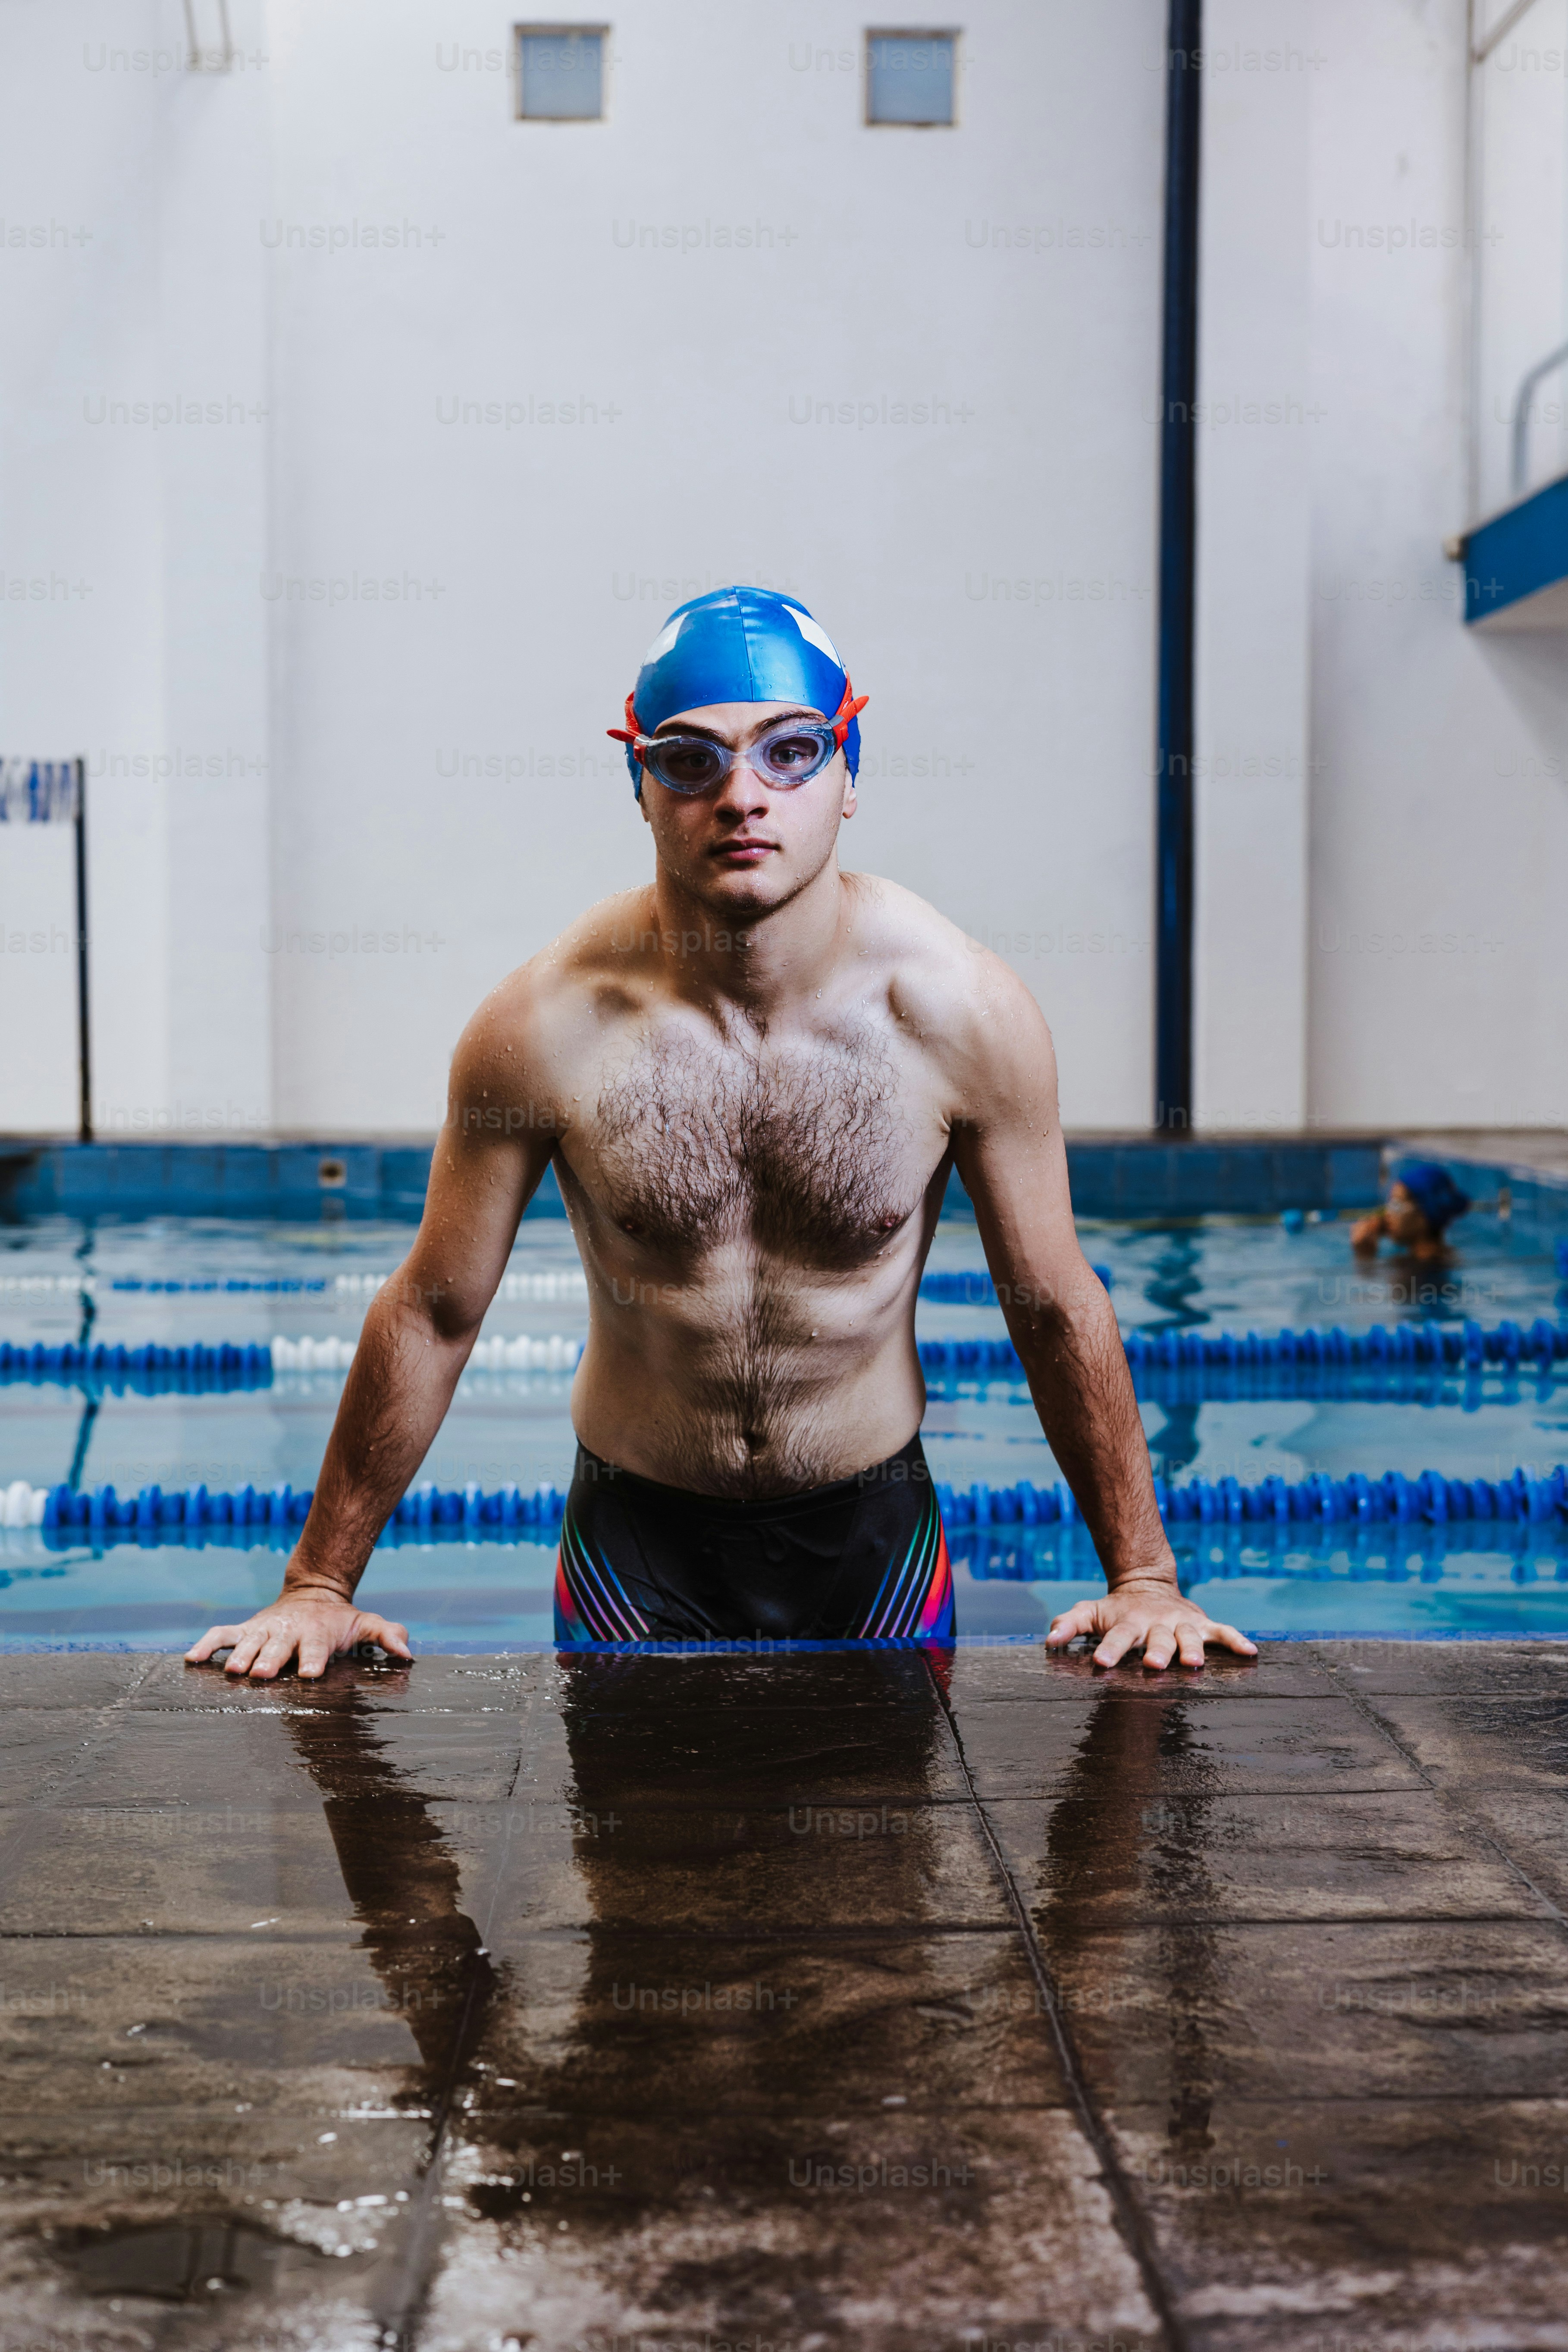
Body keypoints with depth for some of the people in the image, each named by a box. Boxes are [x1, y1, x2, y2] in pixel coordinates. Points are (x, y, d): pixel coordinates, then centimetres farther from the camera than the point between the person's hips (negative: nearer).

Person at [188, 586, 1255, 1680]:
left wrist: (1144, 1578, -2)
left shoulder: (962, 1012, -16)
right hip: (634, 1543, 0)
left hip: (874, 1540, 1)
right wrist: (319, 1587, -2)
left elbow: (1056, 1307, -5)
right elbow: (432, 1313, -7)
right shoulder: (544, 1027, -18)